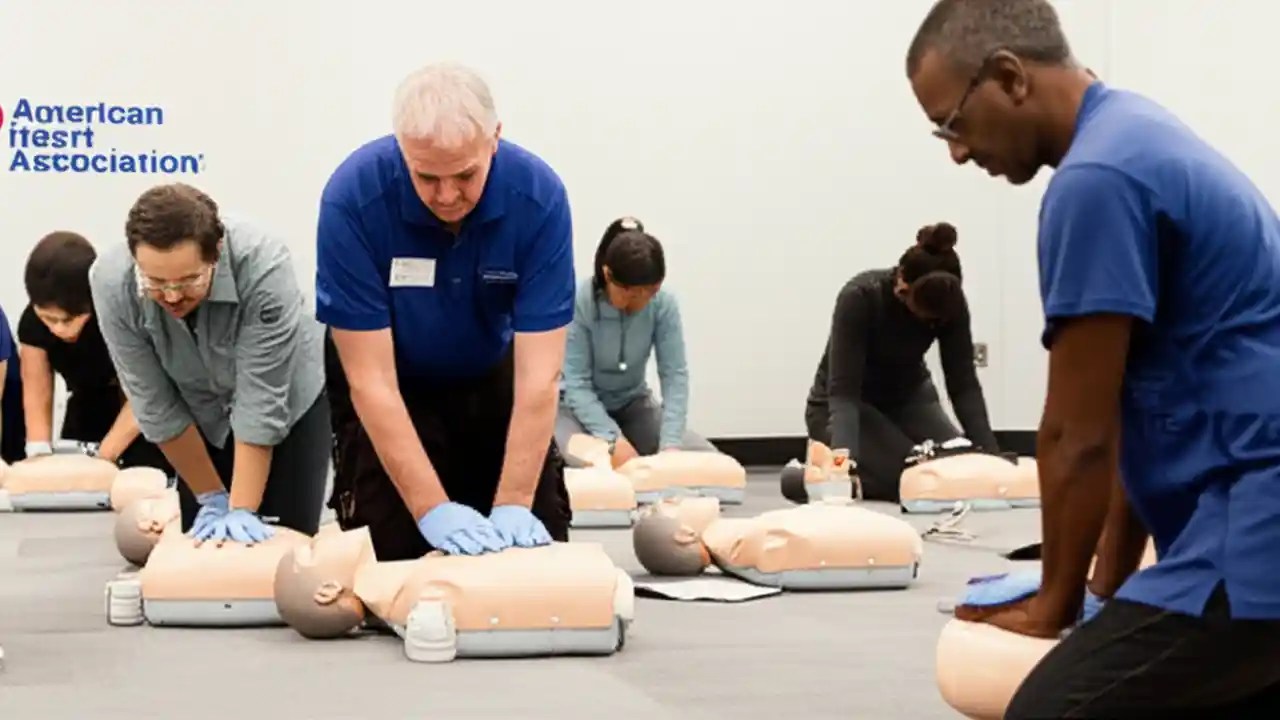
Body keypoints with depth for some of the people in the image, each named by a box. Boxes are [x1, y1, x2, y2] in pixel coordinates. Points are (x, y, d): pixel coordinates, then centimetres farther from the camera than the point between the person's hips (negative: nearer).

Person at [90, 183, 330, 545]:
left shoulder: (262, 266, -36)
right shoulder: (110, 282, -28)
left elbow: (262, 401, -30)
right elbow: (156, 406, -19)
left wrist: (242, 510, -29)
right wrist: (213, 499, -14)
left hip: (289, 403, -2)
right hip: (203, 414, 2)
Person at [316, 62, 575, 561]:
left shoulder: (539, 196, -28)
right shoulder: (352, 197, -32)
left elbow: (538, 374, -27)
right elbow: (371, 379, -30)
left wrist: (513, 505, -33)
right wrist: (432, 509, -34)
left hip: (493, 382, 2)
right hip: (392, 392, -1)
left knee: (538, 550, 2)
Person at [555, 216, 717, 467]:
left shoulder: (664, 304, -18)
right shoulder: (577, 303, -26)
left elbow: (675, 375, -18)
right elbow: (576, 383, -25)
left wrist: (670, 444, -30)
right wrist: (613, 439, -37)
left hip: (632, 404, 3)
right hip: (578, 405, -3)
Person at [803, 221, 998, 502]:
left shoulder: (950, 301, -20)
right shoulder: (860, 297, -32)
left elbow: (963, 383, -17)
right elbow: (843, 391, -35)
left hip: (908, 397, 5)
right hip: (839, 406, -5)